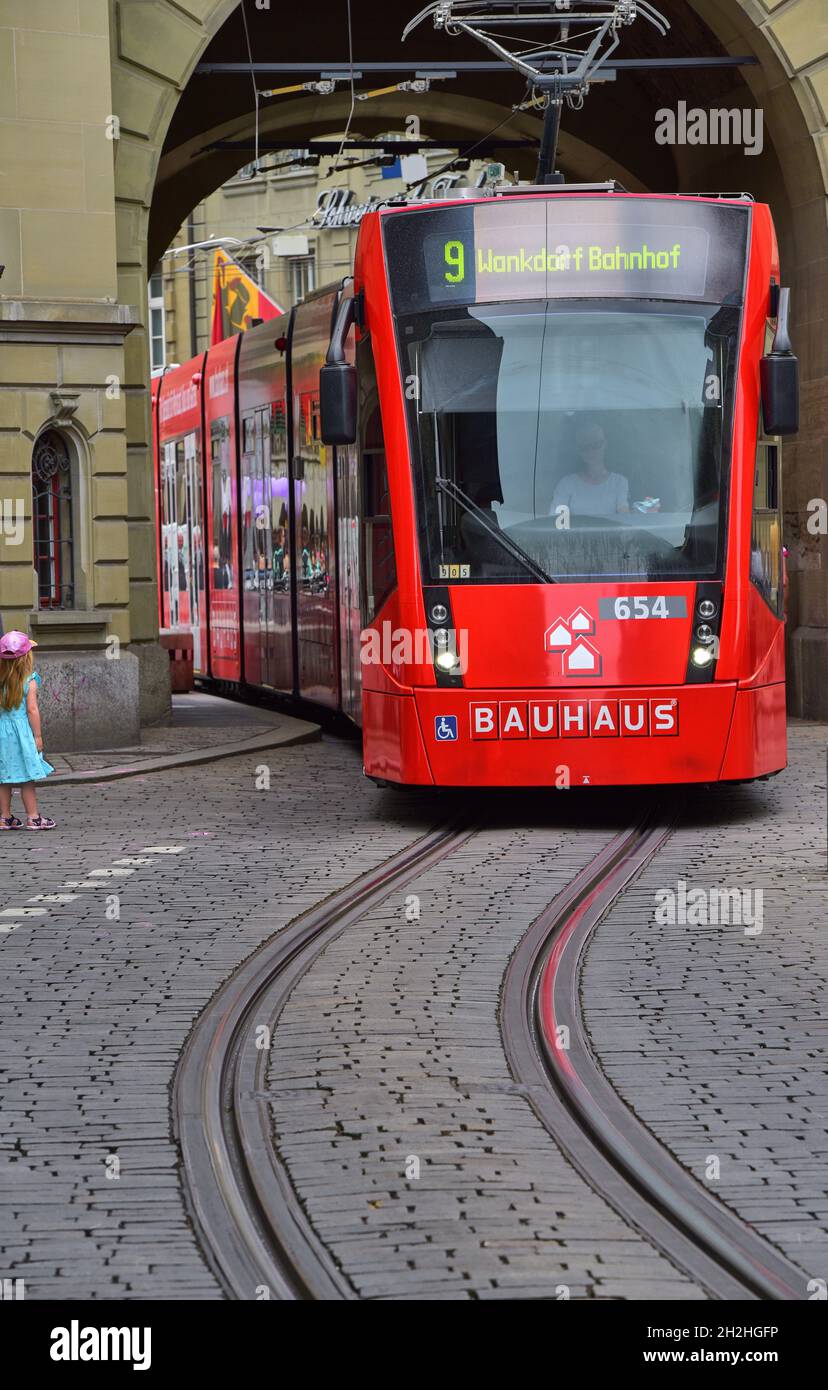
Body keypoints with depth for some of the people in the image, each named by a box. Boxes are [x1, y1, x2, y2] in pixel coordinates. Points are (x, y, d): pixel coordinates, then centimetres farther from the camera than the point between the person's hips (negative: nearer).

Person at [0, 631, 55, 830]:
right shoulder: (29, 681, -10)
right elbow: (32, 709, -12)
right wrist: (38, 736, -5)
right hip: (22, 730, -4)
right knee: (27, 778, 1)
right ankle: (33, 817, 5)